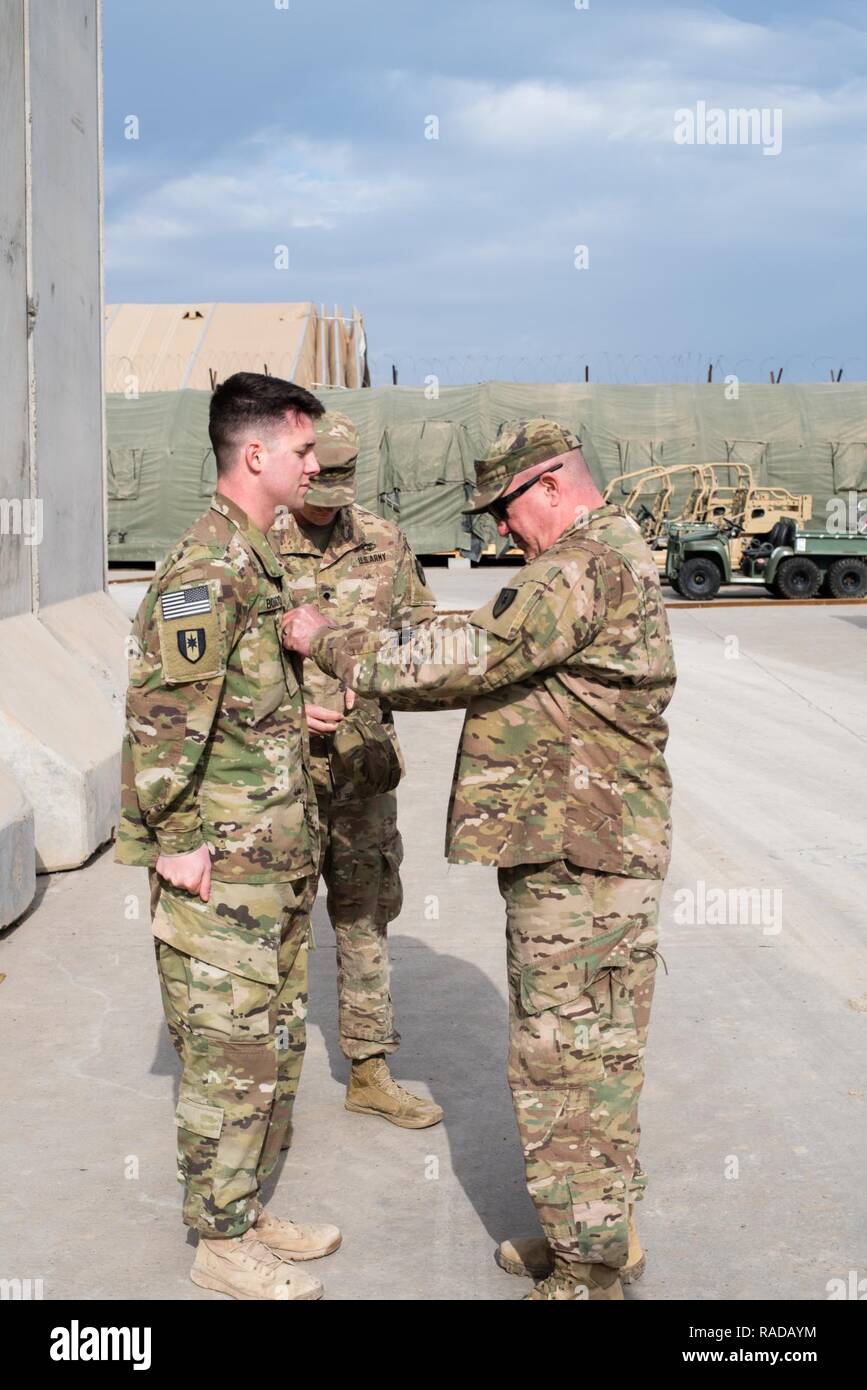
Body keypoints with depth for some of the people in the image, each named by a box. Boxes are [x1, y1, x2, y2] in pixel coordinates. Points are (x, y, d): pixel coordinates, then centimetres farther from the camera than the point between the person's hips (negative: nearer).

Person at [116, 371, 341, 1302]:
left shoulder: (252, 559, 13)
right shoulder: (208, 566, -19)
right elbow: (162, 712, -24)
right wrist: (170, 841, -19)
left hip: (276, 860, 10)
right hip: (222, 871, -10)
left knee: (274, 1046, 18)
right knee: (231, 1057, 3)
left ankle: (245, 1213, 33)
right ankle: (222, 1244, 18)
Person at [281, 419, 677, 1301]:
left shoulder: (583, 569, -17)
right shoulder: (615, 559, 18)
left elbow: (466, 657, -19)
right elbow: (498, 666, 17)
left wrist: (330, 645, -8)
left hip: (577, 860, -11)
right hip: (585, 854, 11)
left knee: (566, 1061, -2)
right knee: (591, 1054, 18)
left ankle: (587, 1275, 10)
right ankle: (598, 1236, 32)